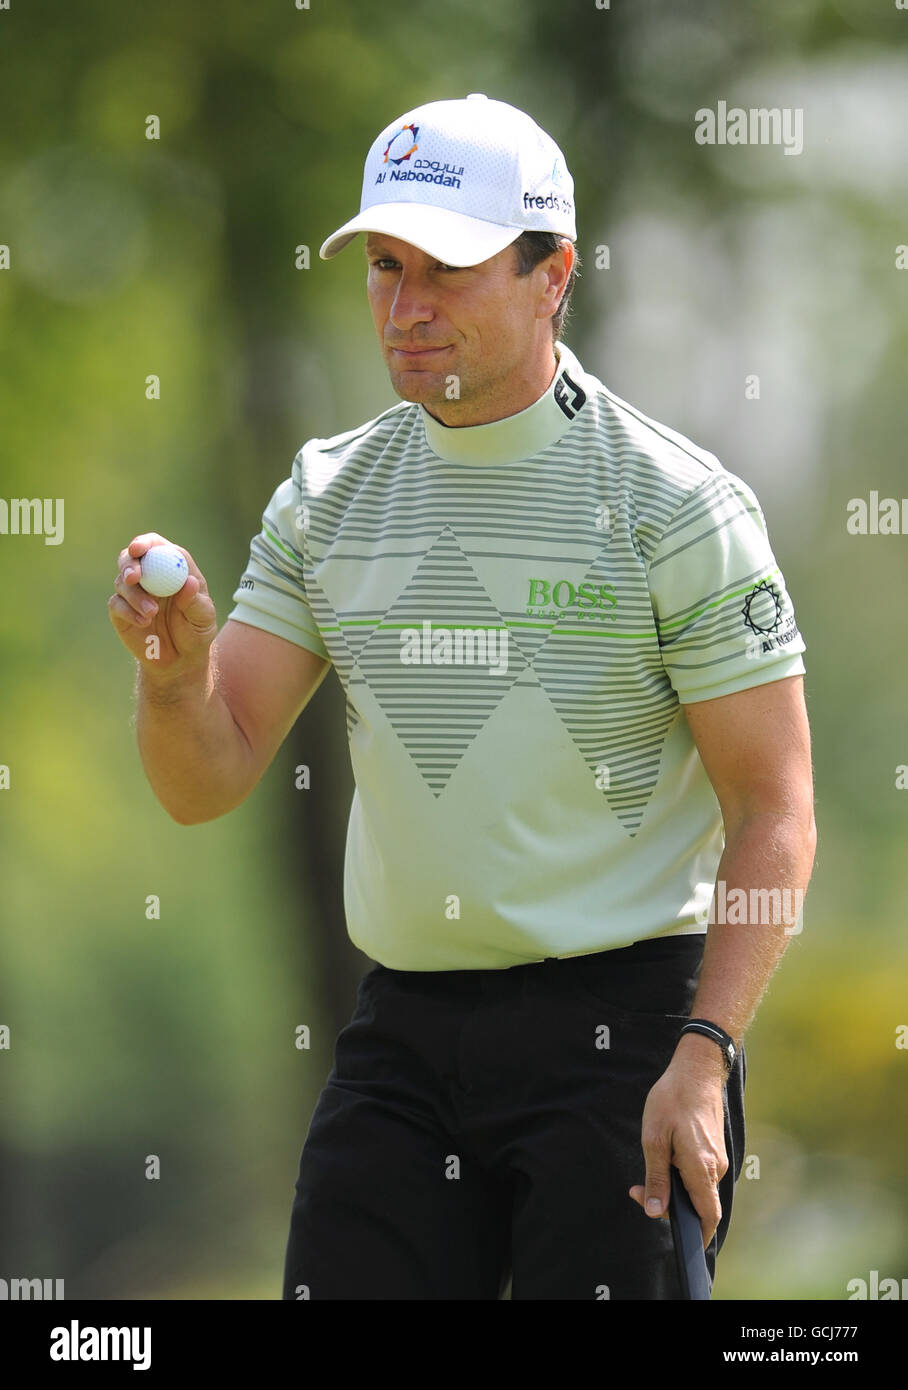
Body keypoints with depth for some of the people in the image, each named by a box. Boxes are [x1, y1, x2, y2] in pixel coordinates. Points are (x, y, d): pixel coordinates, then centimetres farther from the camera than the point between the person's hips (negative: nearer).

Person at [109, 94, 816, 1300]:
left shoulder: (678, 503, -6)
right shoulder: (330, 496, 8)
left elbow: (775, 813, -7)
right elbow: (207, 783, 6)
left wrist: (703, 1059, -17)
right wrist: (176, 669, -16)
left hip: (619, 1025, -5)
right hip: (399, 1034, 5)